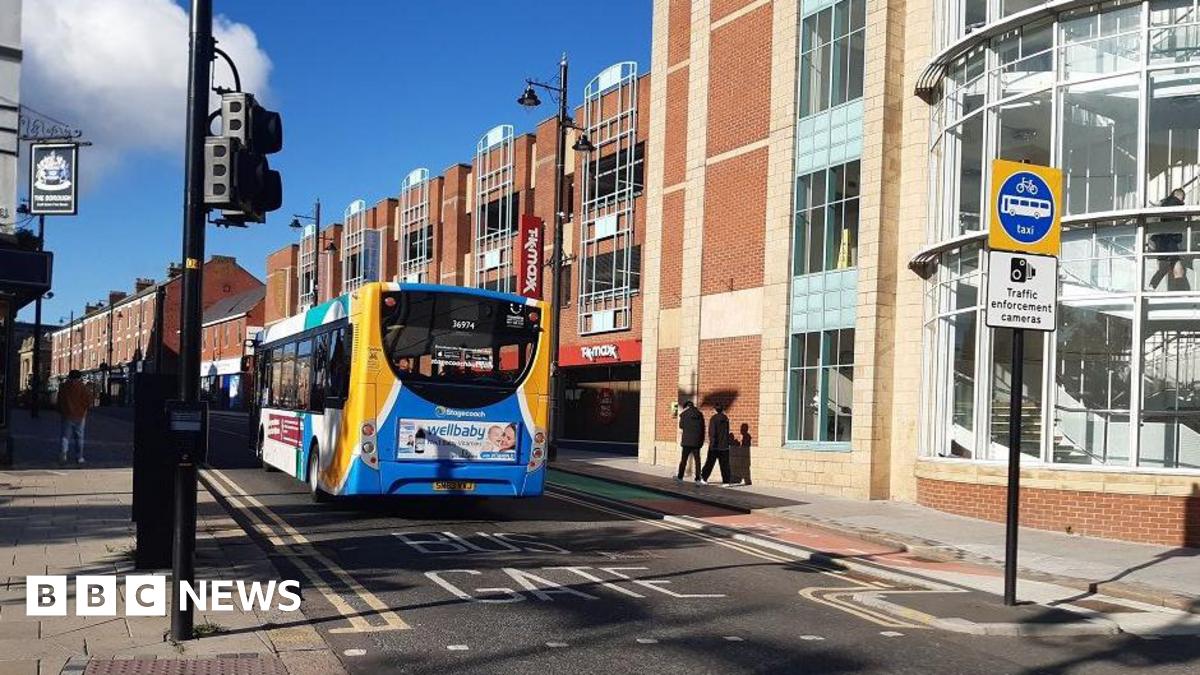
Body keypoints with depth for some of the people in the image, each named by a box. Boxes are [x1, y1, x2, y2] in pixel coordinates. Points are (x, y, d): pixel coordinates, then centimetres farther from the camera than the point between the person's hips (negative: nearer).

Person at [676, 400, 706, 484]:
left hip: (687, 441, -2)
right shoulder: (699, 414, 5)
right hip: (697, 441, 2)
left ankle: (680, 476, 15)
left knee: (684, 459, 7)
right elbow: (703, 428, 7)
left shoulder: (684, 414, -5)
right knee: (697, 460, 4)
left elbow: (681, 426, 0)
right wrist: (702, 441, 10)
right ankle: (698, 479, 0)